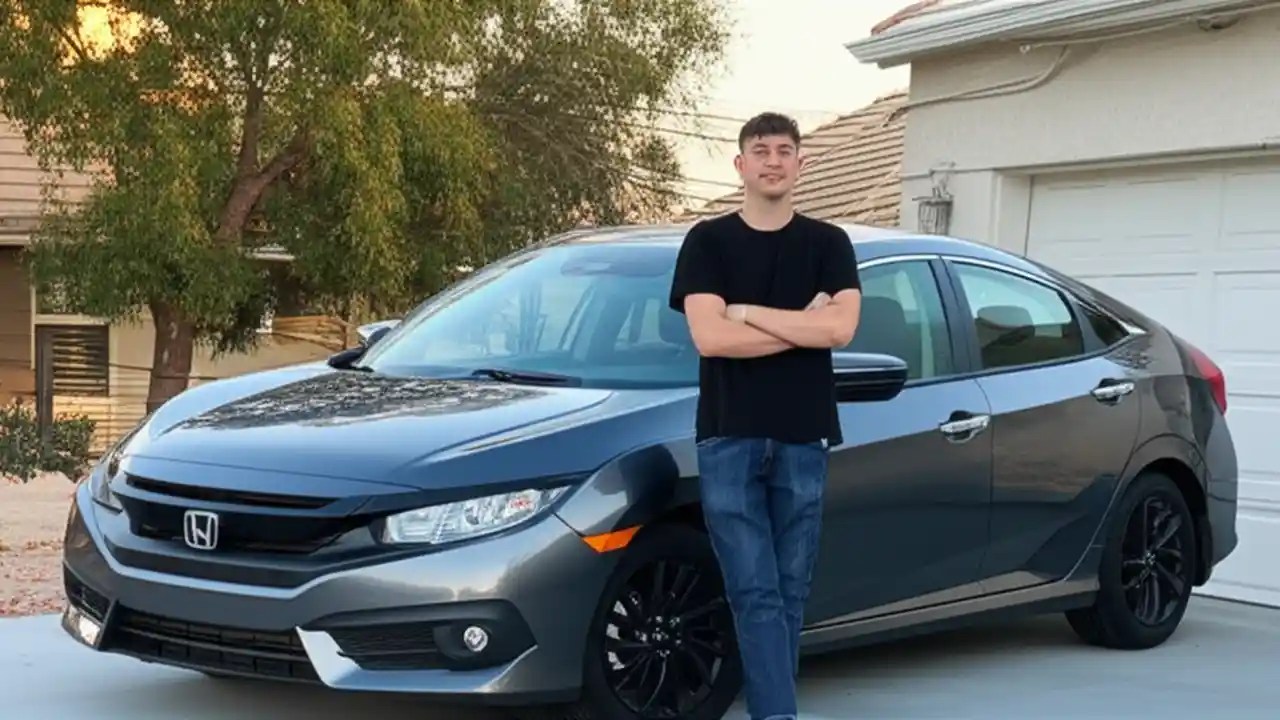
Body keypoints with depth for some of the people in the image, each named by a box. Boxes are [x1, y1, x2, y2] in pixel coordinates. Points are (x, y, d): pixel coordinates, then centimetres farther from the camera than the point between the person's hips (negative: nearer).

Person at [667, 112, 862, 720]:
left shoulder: (828, 244, 9)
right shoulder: (708, 242, 4)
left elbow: (840, 328, -9)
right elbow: (709, 337, -10)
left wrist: (746, 311, -9)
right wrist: (805, 323, -6)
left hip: (802, 440, 2)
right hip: (728, 440, -2)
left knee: (788, 594, 7)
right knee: (755, 595, -8)